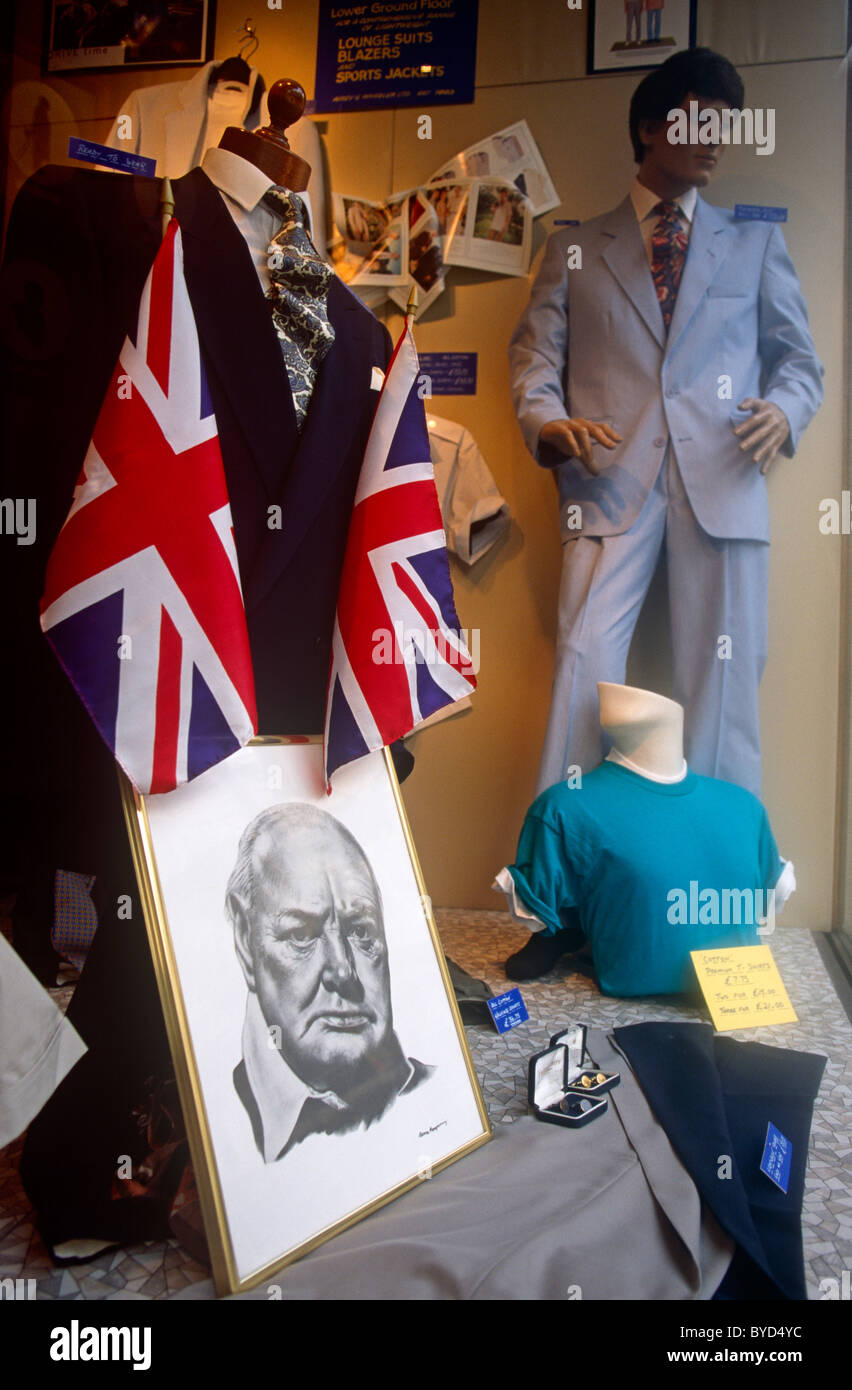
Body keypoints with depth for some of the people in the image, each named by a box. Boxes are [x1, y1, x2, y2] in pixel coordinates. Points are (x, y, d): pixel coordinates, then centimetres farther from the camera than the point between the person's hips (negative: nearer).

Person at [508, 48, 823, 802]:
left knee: (722, 679, -1)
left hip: (722, 482, 2)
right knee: (585, 661, -13)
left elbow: (798, 357, 20)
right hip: (611, 482, -1)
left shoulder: (757, 243, 22)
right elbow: (534, 357, 11)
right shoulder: (576, 250, 18)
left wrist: (785, 409, -3)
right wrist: (550, 426, -11)